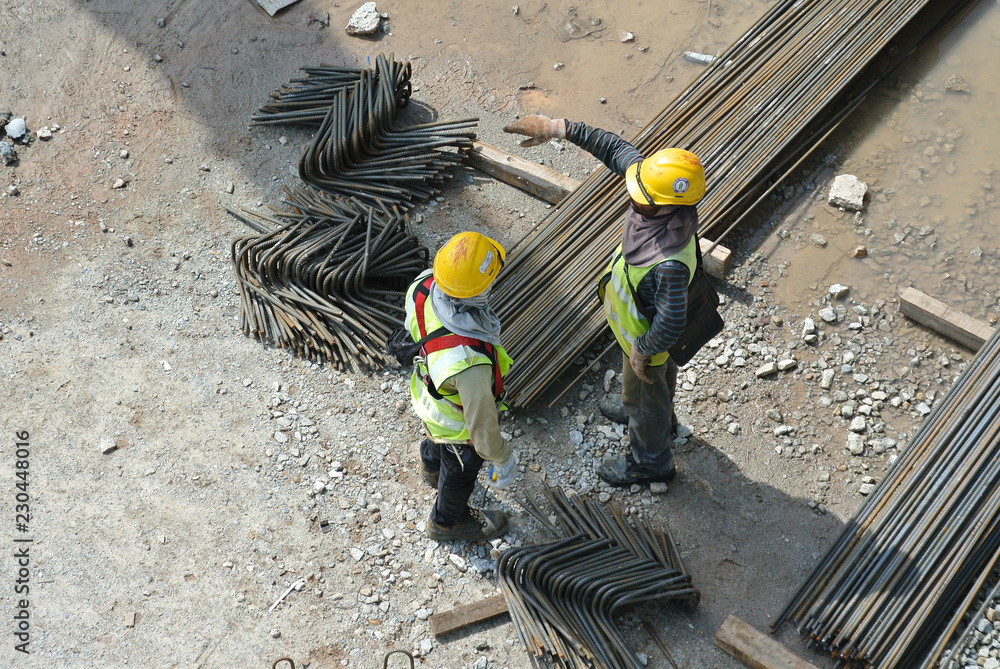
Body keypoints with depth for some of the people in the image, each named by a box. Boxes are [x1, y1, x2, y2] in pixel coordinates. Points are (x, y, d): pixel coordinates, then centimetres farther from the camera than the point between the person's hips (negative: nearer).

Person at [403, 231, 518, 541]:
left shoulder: (424, 285, -30)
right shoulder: (470, 362, -50)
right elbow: (481, 425, -31)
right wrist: (503, 460, -11)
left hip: (428, 389, 6)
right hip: (459, 424, -6)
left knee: (437, 439, 39)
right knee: (460, 471, 28)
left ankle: (432, 467, 73)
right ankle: (448, 521, 59)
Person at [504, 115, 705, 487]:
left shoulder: (670, 263, -48)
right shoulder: (658, 198, -27)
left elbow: (671, 324, -37)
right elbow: (616, 149, -16)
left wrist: (643, 351, -19)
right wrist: (559, 129, -20)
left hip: (647, 335, -8)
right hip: (632, 312, 8)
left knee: (644, 391, 21)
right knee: (660, 372, 35)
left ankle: (651, 461, 51)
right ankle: (654, 417, 68)